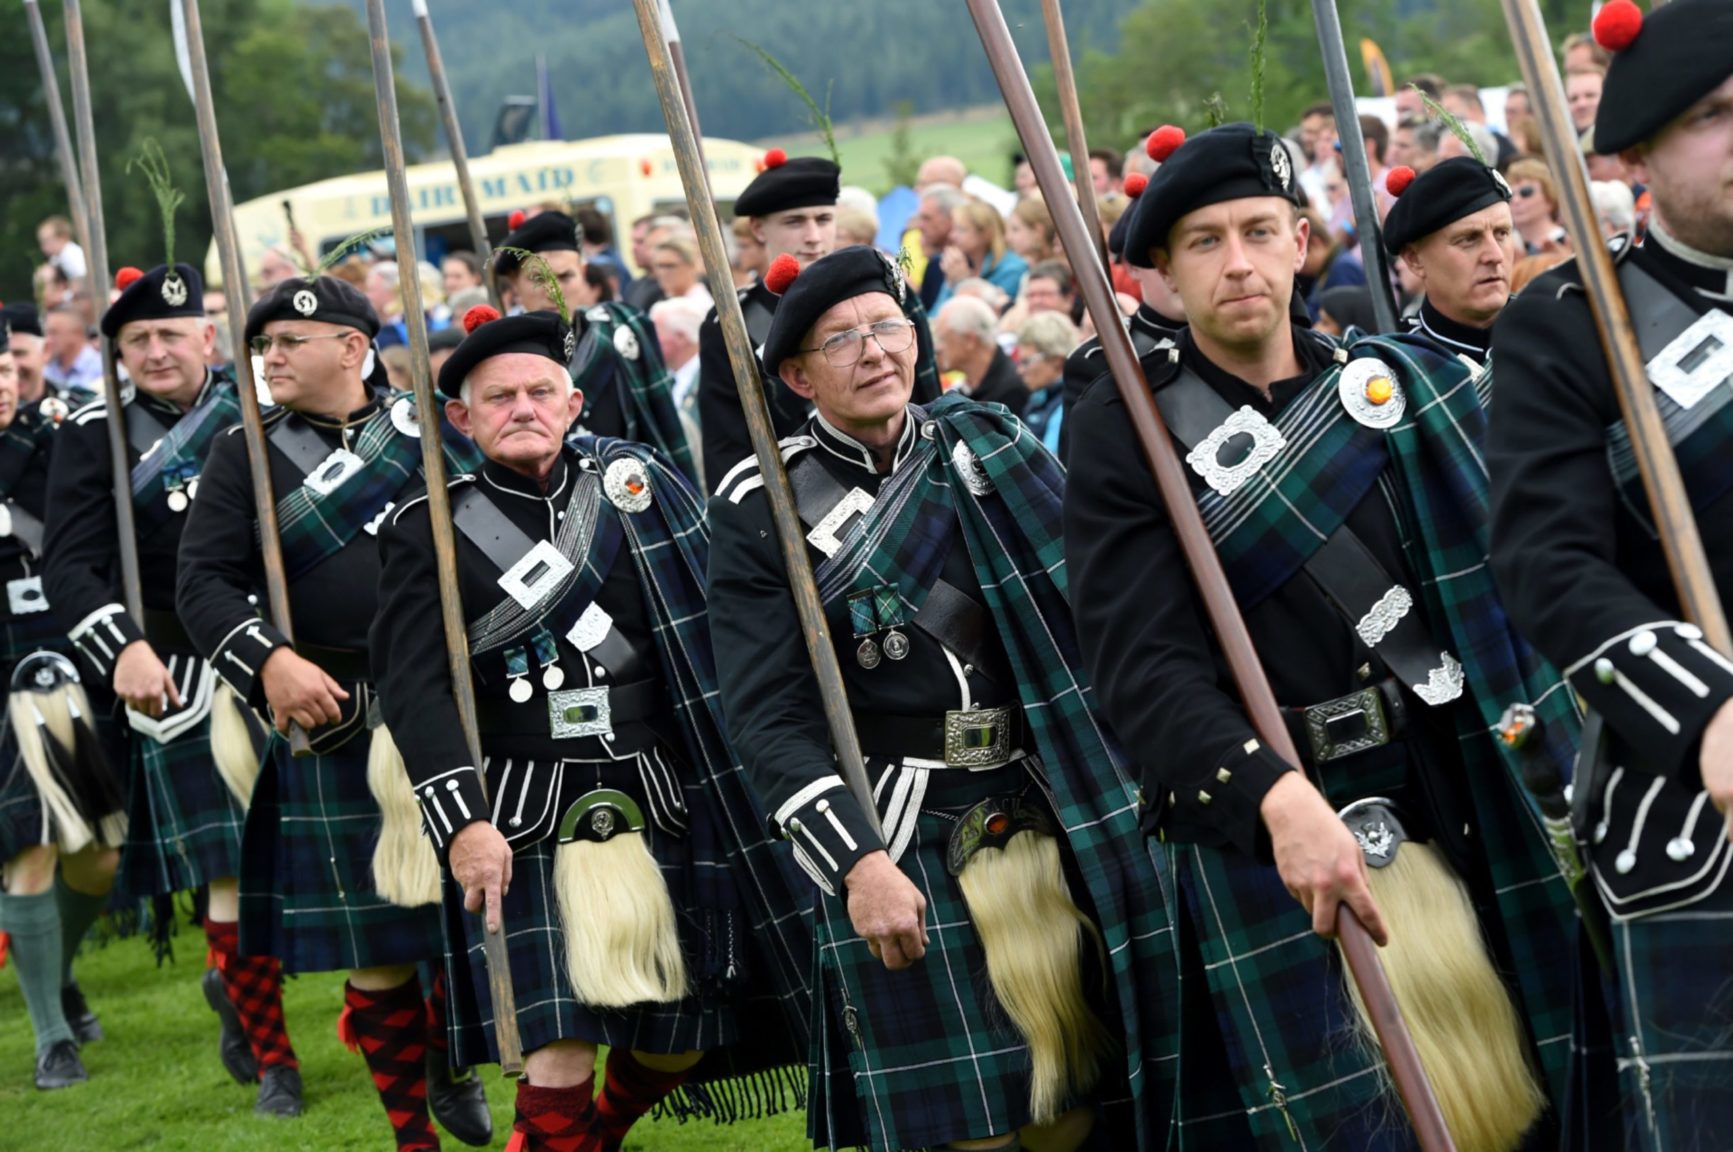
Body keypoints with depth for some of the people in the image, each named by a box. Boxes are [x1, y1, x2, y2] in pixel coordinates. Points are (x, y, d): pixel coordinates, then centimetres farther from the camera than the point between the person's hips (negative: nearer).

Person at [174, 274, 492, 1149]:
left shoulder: (428, 430, 7)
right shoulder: (244, 456, 4)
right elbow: (203, 582, -4)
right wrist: (270, 662, -21)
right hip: (333, 727, -1)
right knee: (374, 943, 3)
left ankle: (449, 1064, 35)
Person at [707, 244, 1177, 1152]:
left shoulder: (995, 448, 8)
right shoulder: (759, 509, -3)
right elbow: (767, 718, -9)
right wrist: (858, 864, -18)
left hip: (1051, 824, 4)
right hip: (900, 843, -4)